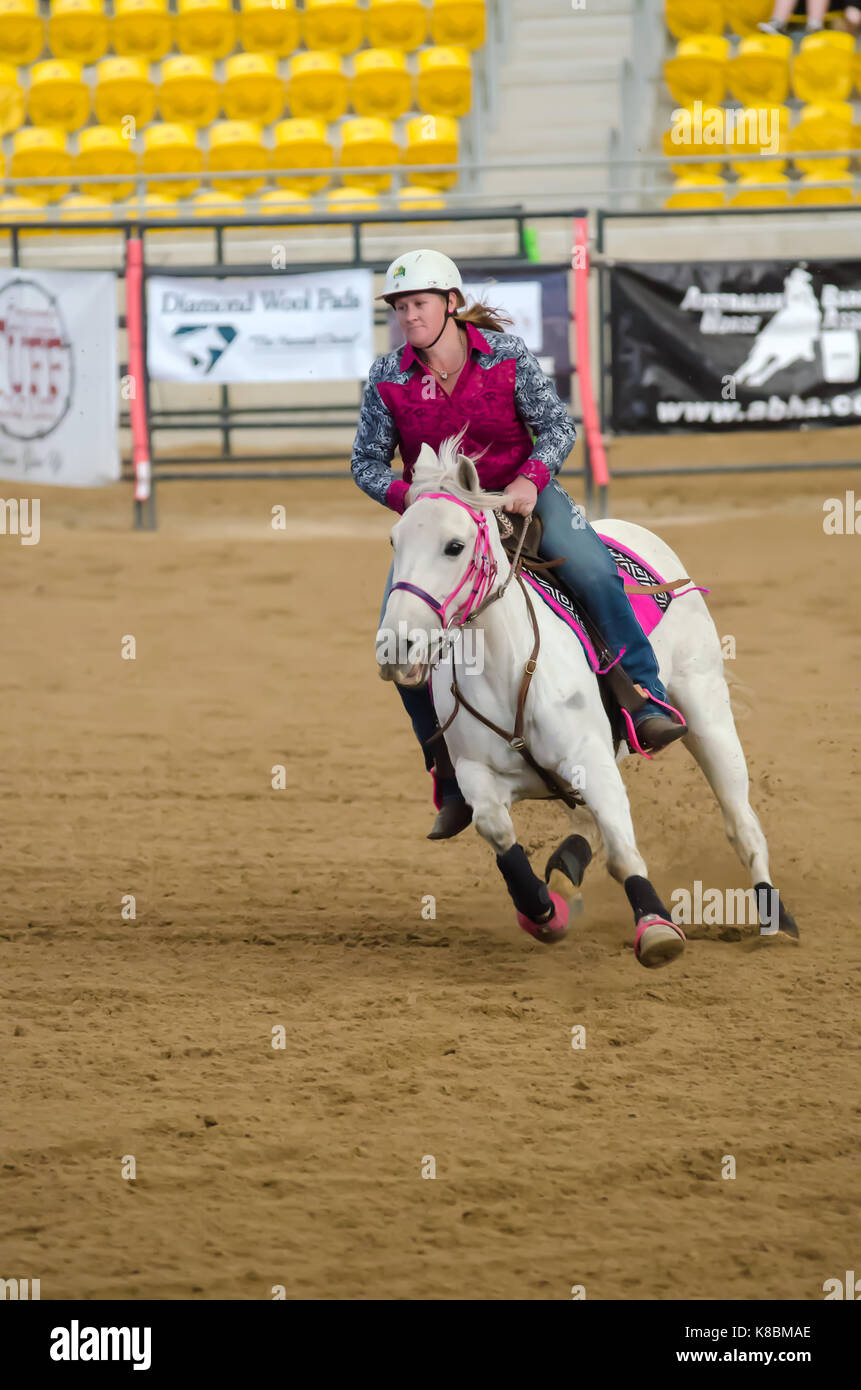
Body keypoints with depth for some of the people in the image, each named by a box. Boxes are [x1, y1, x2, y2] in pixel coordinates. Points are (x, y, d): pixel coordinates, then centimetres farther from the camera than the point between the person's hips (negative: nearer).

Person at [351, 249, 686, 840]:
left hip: (520, 494, -1)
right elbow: (367, 462, 1)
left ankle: (649, 703, -20)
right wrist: (407, 496, -20)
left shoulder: (505, 353, -8)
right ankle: (449, 773, 0)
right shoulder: (388, 377, -5)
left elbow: (558, 425, -8)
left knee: (597, 575, -28)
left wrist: (531, 479, -27)